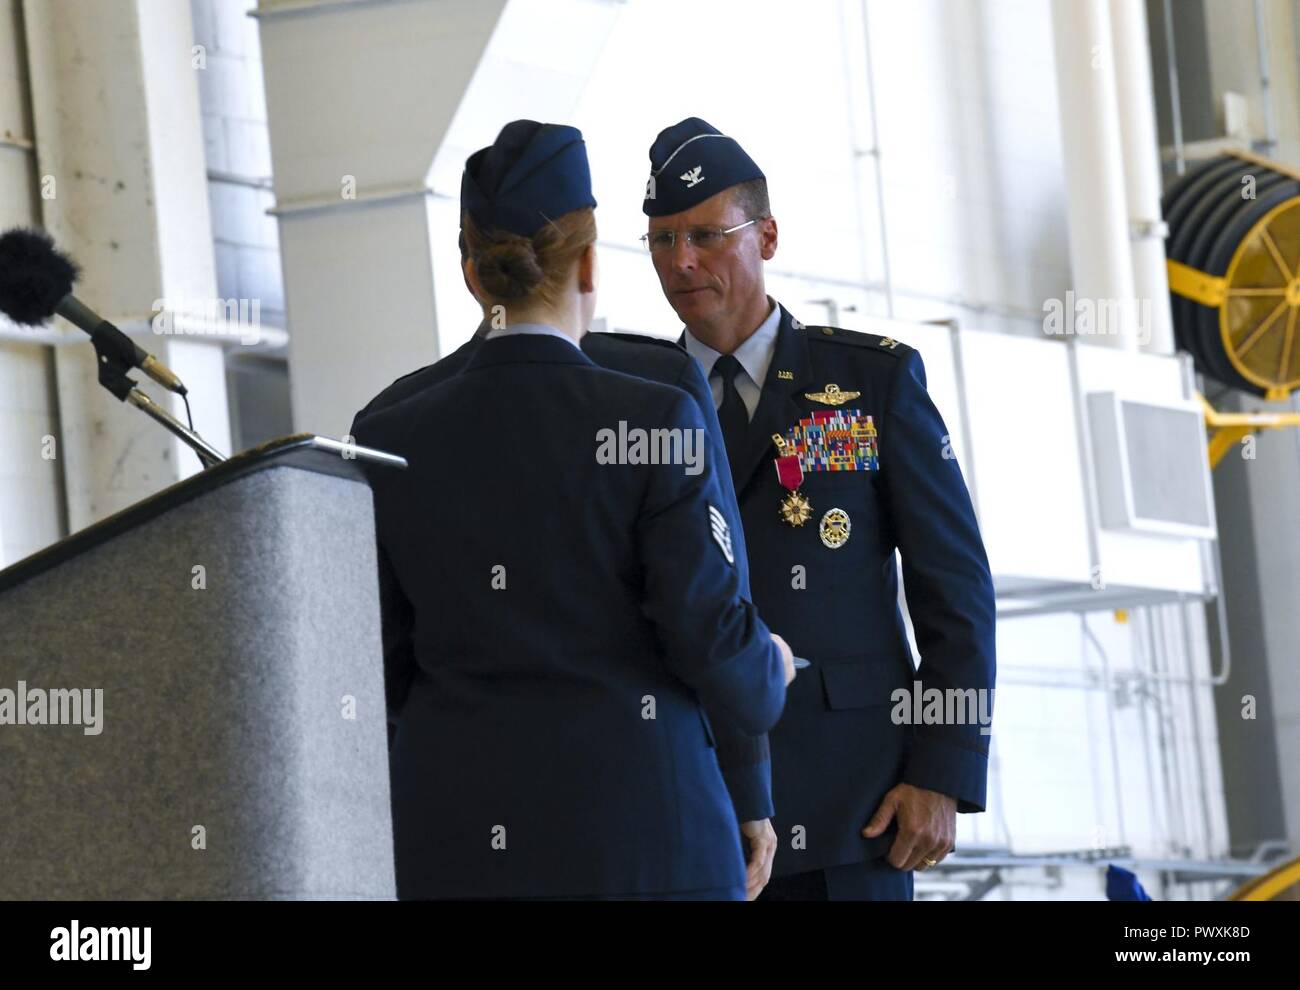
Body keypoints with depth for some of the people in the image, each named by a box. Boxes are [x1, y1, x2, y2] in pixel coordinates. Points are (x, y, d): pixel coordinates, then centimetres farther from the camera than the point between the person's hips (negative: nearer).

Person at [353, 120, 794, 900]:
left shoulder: (391, 443, 4)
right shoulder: (654, 421, -6)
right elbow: (711, 631, -7)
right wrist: (770, 673, 16)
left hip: (454, 844, 3)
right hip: (638, 835, -3)